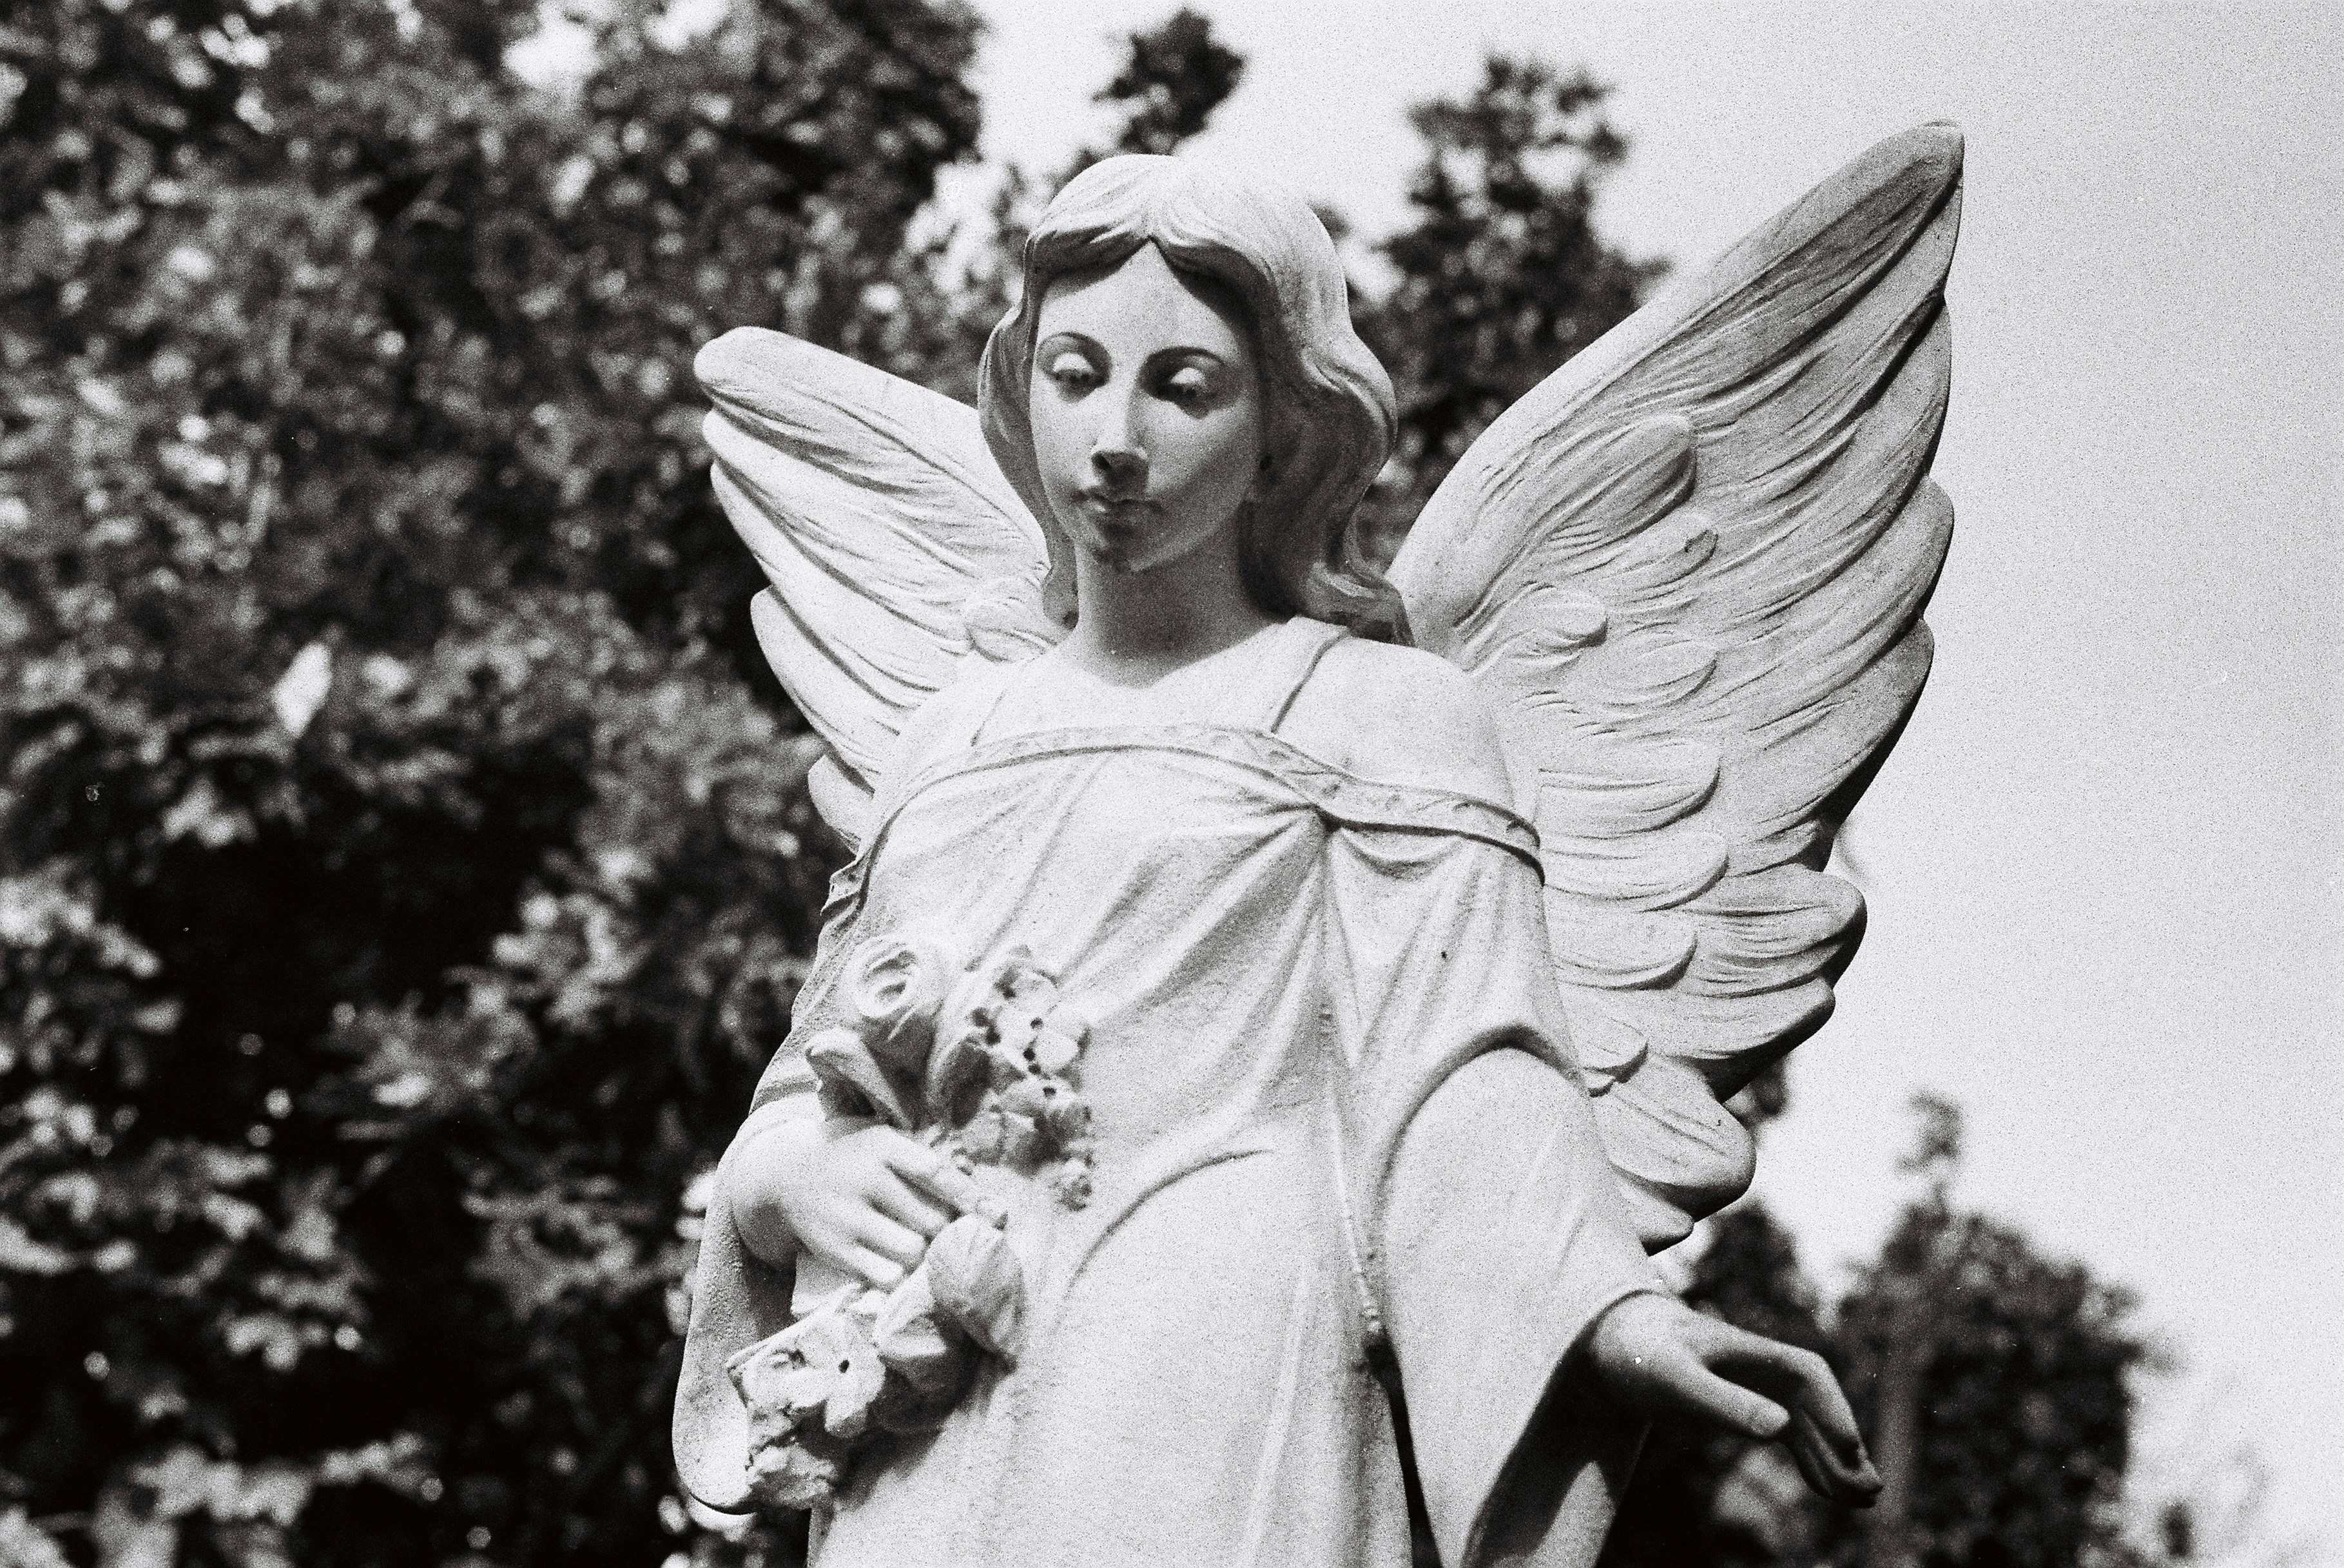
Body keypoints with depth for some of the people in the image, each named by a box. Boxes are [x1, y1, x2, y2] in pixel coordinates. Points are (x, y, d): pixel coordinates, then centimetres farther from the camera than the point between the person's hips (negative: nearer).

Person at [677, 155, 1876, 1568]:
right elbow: (806, 1089, 23)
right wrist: (791, 1178, -2)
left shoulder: (1378, 715, 7)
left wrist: (1616, 1314, -25)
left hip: (1205, 1455, -5)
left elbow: (1458, 1077, -6)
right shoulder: (954, 742, 23)